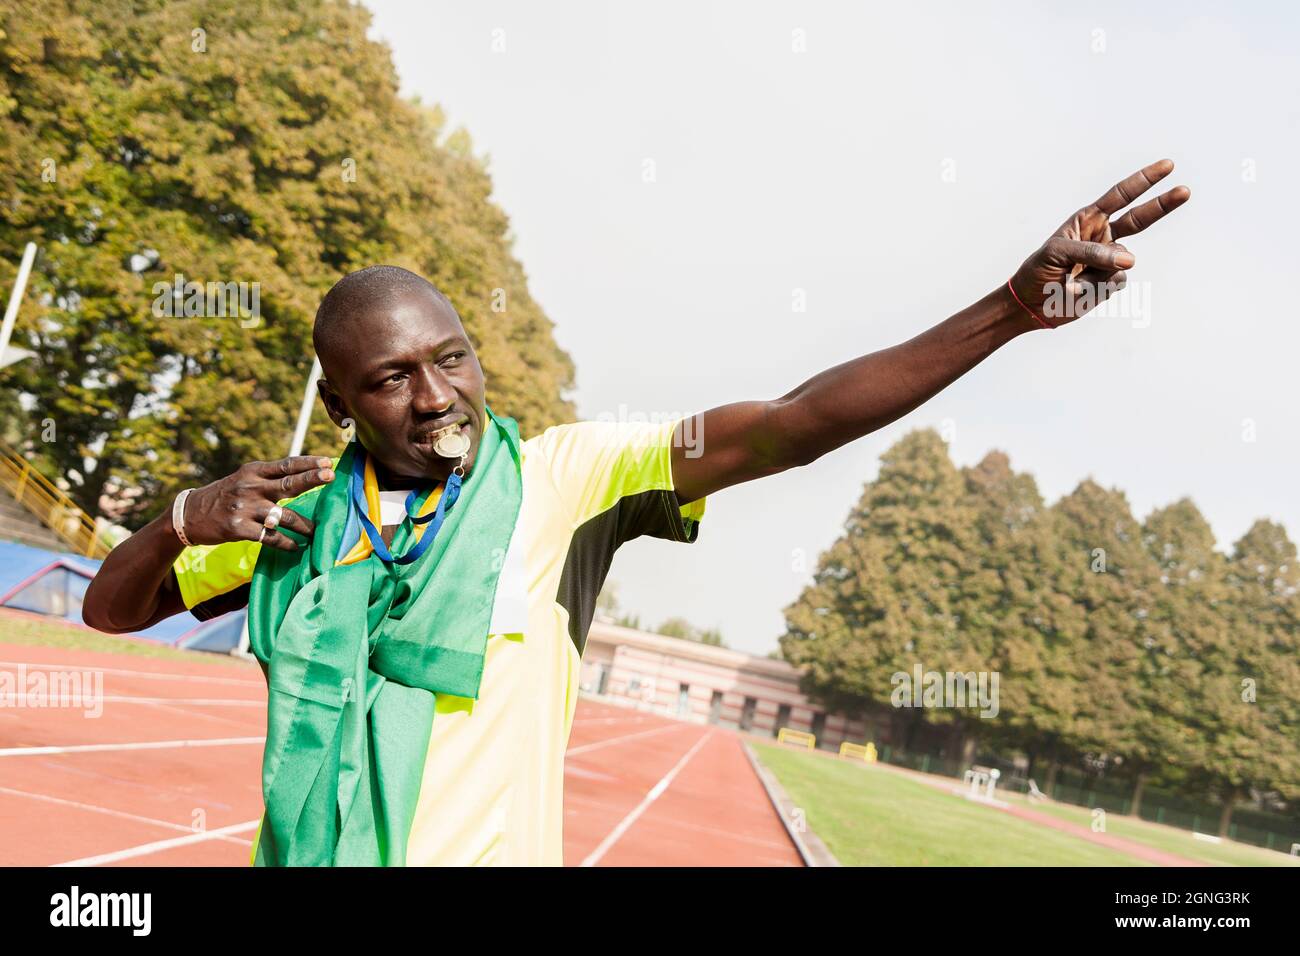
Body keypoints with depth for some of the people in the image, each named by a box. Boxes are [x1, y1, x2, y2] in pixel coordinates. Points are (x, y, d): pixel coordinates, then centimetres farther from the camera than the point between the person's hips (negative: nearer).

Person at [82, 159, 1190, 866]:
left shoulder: (562, 477, -8)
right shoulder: (299, 516, 2)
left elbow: (779, 427, -17)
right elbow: (111, 608, 13)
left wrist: (1013, 308, -26)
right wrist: (184, 520, -9)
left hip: (492, 848, -3)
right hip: (299, 852, 3)